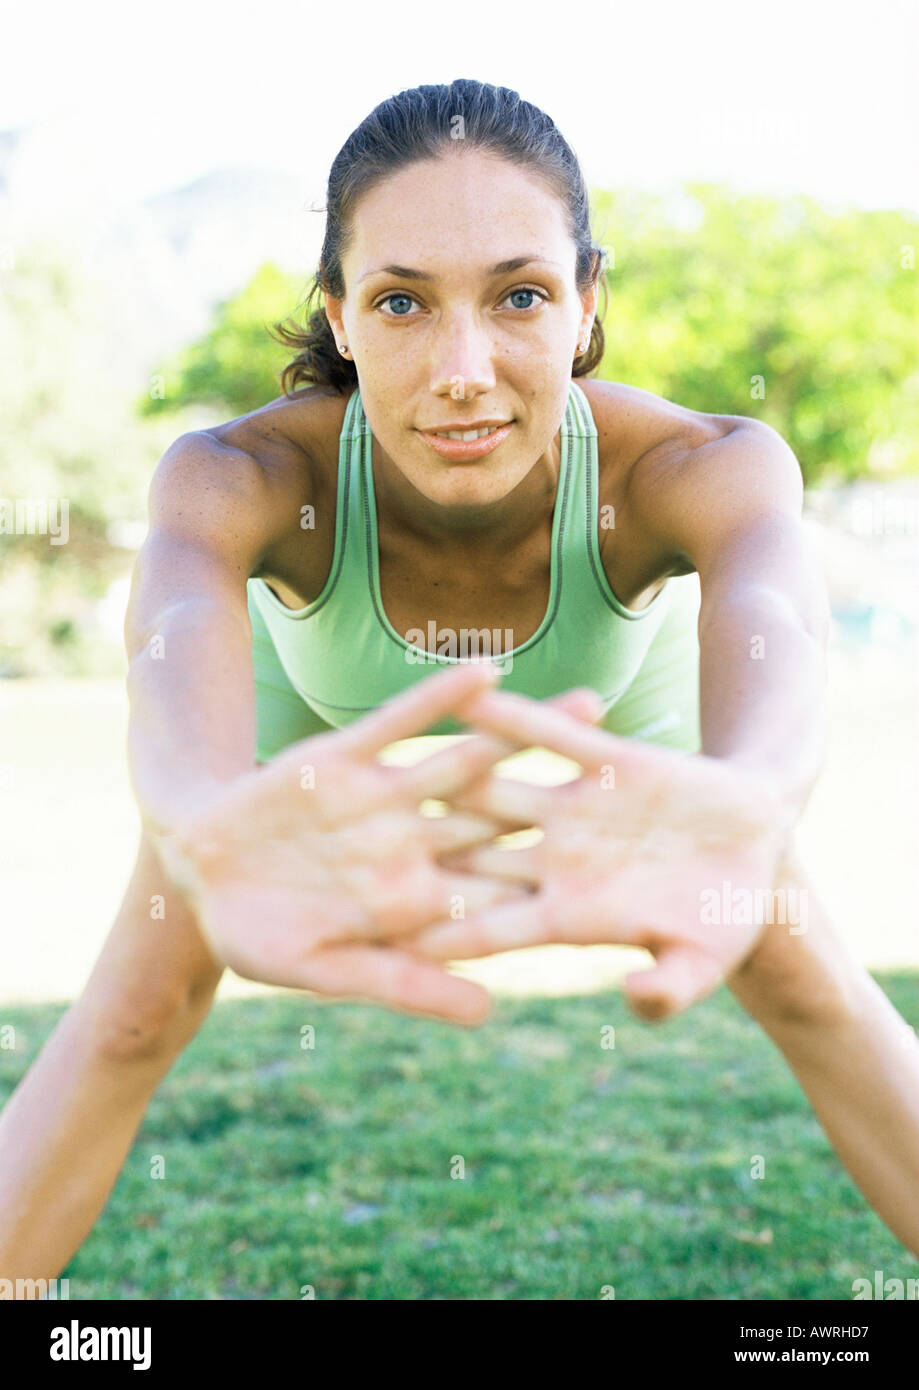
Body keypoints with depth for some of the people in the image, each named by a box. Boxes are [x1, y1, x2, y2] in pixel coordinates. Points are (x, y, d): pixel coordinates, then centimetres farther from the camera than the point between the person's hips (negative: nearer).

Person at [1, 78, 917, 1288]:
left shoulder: (694, 466, -41)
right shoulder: (249, 473, -41)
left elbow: (770, 606, -64)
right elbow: (179, 621, -63)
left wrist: (742, 802, -89)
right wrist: (211, 828, -88)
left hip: (611, 715, 1)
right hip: (320, 711, 0)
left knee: (805, 984, -7)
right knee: (138, 1009, -9)